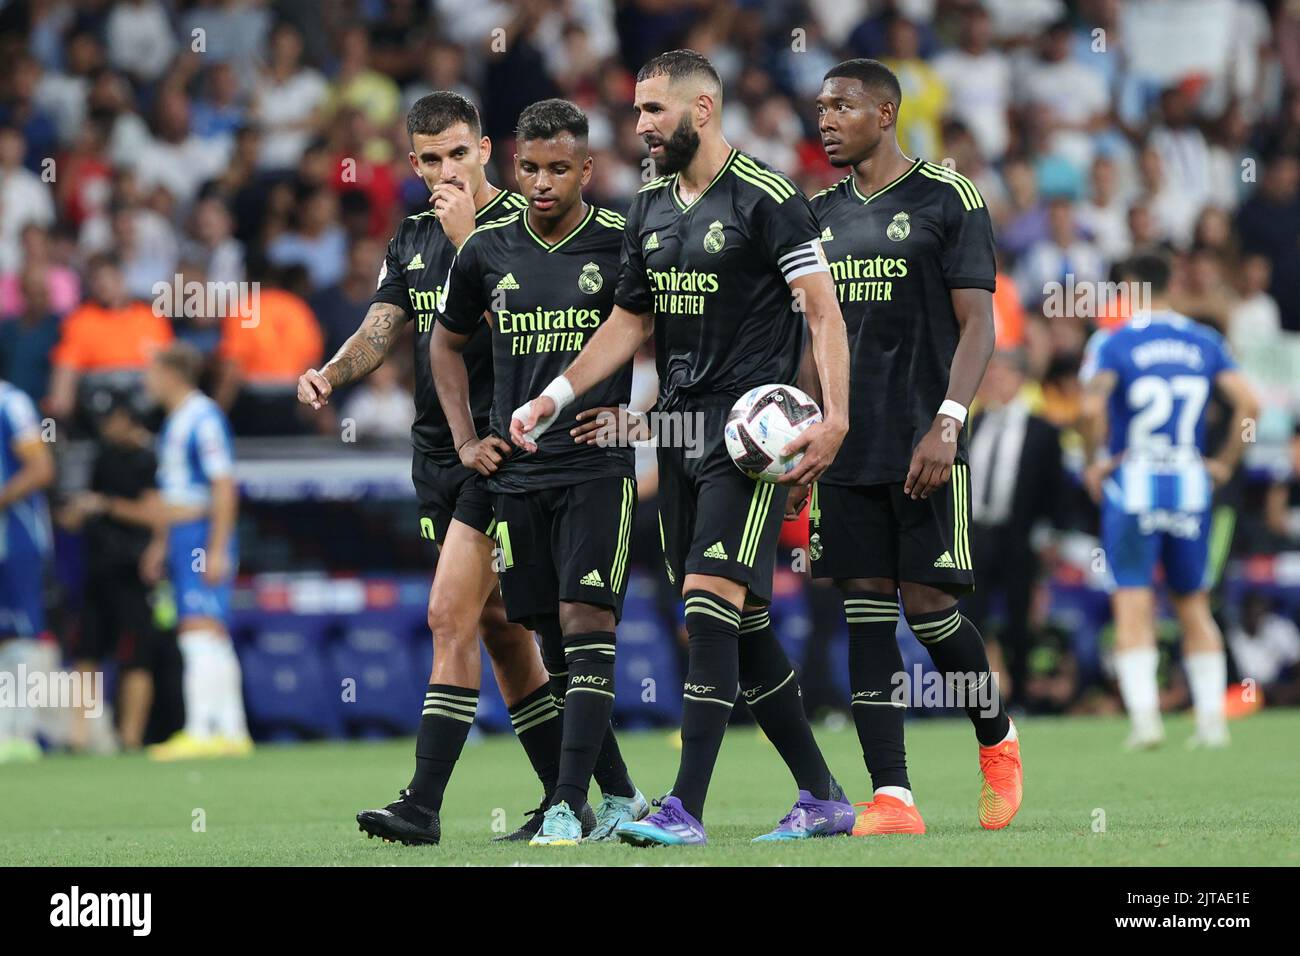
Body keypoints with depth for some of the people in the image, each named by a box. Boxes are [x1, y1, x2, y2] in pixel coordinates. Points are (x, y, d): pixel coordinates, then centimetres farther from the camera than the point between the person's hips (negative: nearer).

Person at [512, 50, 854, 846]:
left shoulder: (766, 198, -9)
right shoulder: (650, 209, 14)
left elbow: (823, 311, -11)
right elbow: (630, 322, 22)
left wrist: (834, 418, -21)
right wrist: (557, 395, 14)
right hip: (681, 429, 8)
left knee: (711, 598, -16)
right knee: (739, 621, 7)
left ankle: (687, 809, -18)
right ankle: (824, 798, 16)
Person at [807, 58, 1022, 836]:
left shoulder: (948, 199, -3)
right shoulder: (820, 213, 14)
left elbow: (978, 324, -7)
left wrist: (946, 424, -18)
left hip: (924, 449, -5)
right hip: (846, 448, 5)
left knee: (927, 603, -7)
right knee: (867, 610, -1)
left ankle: (998, 738, 21)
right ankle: (892, 797, -2)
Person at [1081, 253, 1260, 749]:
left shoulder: (1115, 343, -5)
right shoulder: (1205, 342, 6)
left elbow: (1092, 407, -21)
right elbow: (1248, 402, -3)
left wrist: (1094, 462, -7)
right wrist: (1225, 462, 8)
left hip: (1131, 486, -3)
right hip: (1190, 486, 3)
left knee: (1133, 609, -1)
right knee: (1194, 607, 14)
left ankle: (1144, 713, -15)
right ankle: (1211, 719, 9)